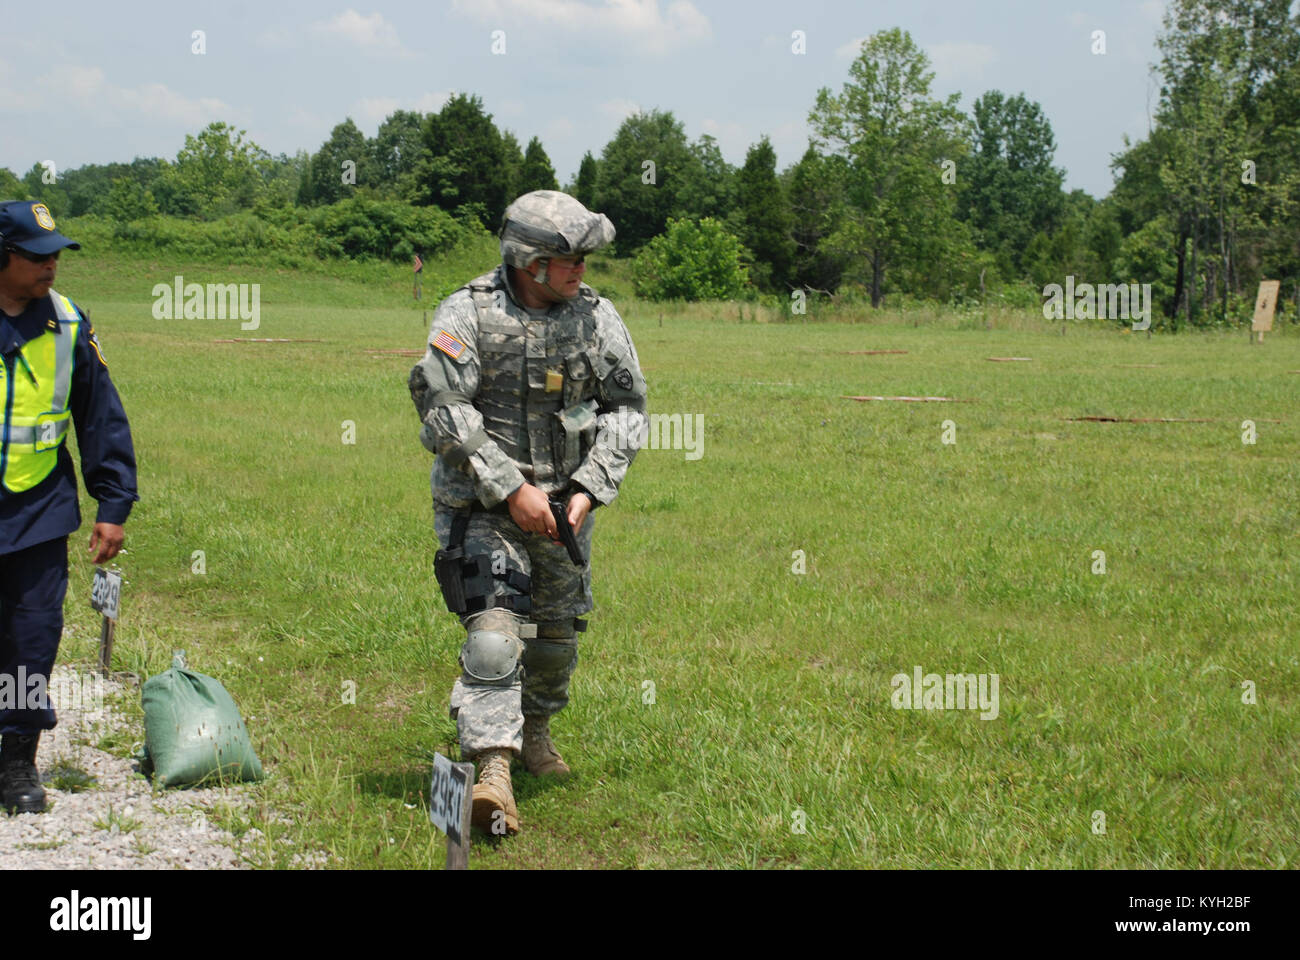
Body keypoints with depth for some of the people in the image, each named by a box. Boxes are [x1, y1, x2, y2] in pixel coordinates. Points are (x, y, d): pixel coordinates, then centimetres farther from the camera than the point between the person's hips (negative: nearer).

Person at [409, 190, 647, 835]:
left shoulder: (596, 317, -2)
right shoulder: (468, 314, -14)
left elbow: (627, 408, 3)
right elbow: (444, 409, -19)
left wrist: (588, 490, -9)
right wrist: (511, 488, -22)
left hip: (564, 498, 5)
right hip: (480, 498, -4)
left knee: (556, 633, 16)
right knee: (494, 625, -18)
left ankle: (532, 731, 41)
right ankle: (493, 767, -21)